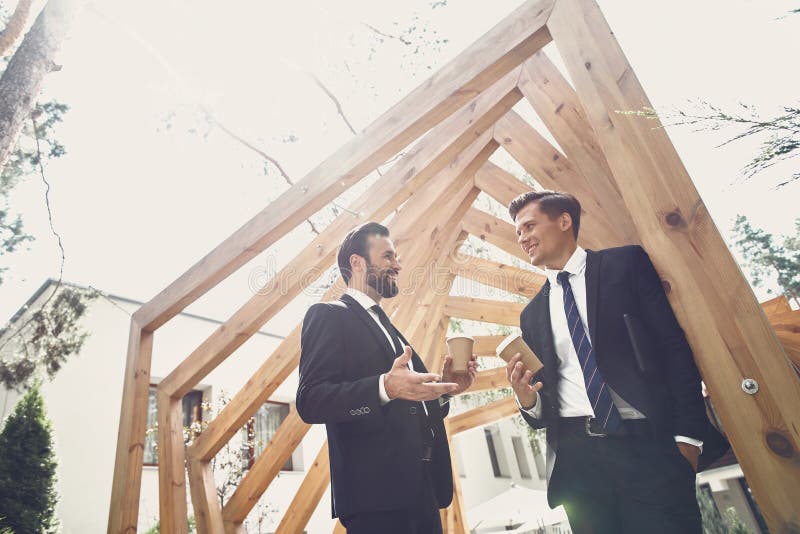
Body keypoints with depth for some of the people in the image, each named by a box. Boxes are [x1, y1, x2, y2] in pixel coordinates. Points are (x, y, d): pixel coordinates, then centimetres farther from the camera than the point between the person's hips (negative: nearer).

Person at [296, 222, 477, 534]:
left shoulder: (390, 330, 21)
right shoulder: (328, 316, -5)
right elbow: (310, 401, -17)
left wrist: (444, 387, 5)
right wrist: (386, 387, -30)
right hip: (378, 492, -8)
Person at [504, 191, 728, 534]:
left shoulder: (627, 264, 5)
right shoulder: (532, 315, 14)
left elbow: (675, 346, -2)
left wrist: (688, 433, -9)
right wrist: (528, 400, -7)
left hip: (648, 442, -3)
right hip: (577, 454, 3)